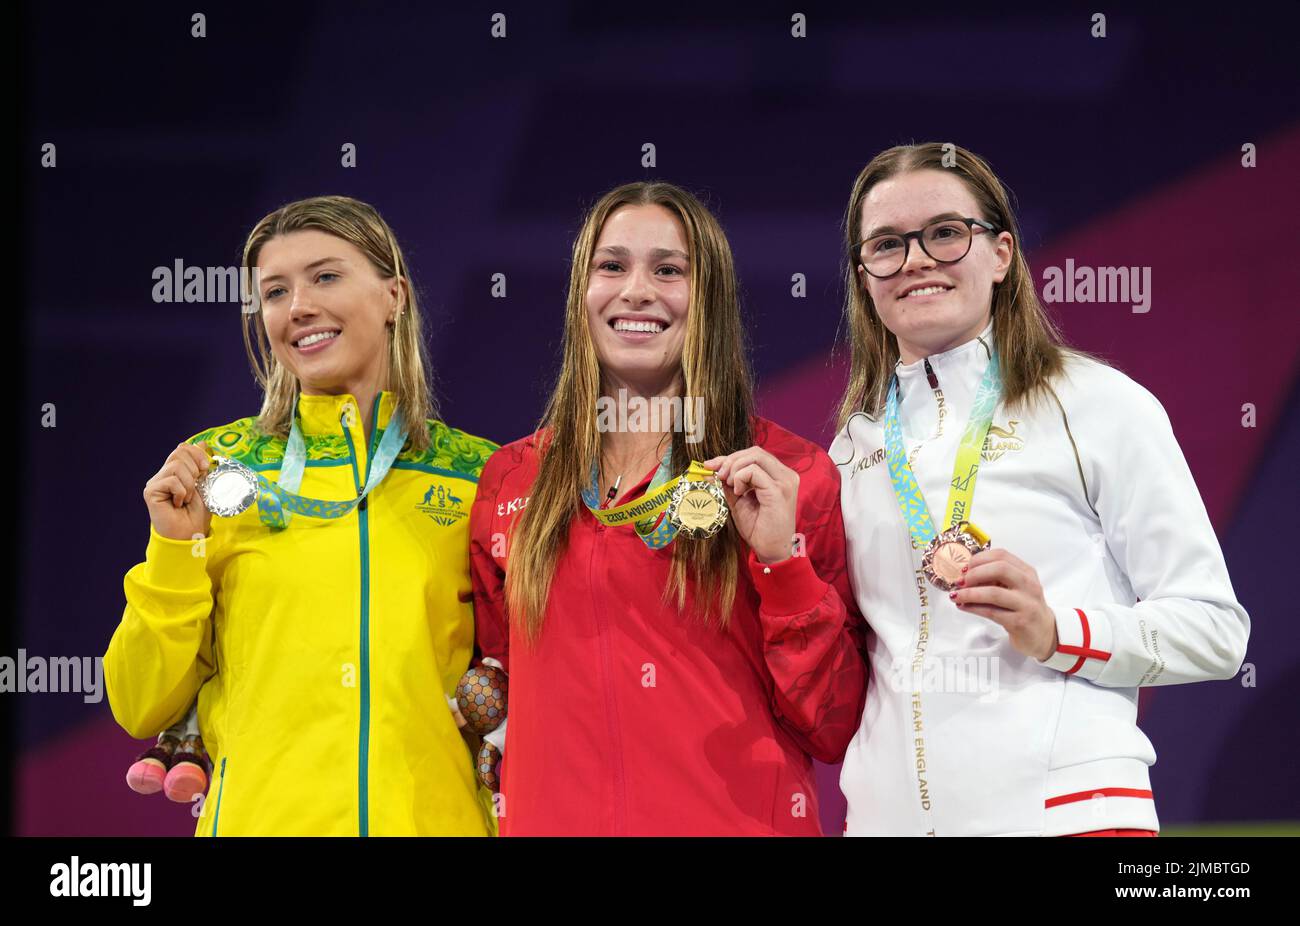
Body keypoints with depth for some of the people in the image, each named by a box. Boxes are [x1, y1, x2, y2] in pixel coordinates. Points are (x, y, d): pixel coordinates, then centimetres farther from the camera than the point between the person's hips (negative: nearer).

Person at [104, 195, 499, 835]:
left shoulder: (480, 473, 3)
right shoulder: (214, 467, 2)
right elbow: (142, 711, 2)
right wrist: (175, 550, -9)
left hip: (436, 816, 0)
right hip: (260, 817, 0)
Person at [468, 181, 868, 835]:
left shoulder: (791, 476, -4)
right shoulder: (508, 481, 3)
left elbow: (834, 731, -7)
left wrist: (783, 561, -17)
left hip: (743, 819, -2)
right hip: (551, 819, 2)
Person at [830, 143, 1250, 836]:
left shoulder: (1100, 403, -2)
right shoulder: (857, 443, 12)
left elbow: (1215, 630, -4)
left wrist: (1057, 633, -18)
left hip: (1063, 806, -4)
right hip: (885, 809, 5)